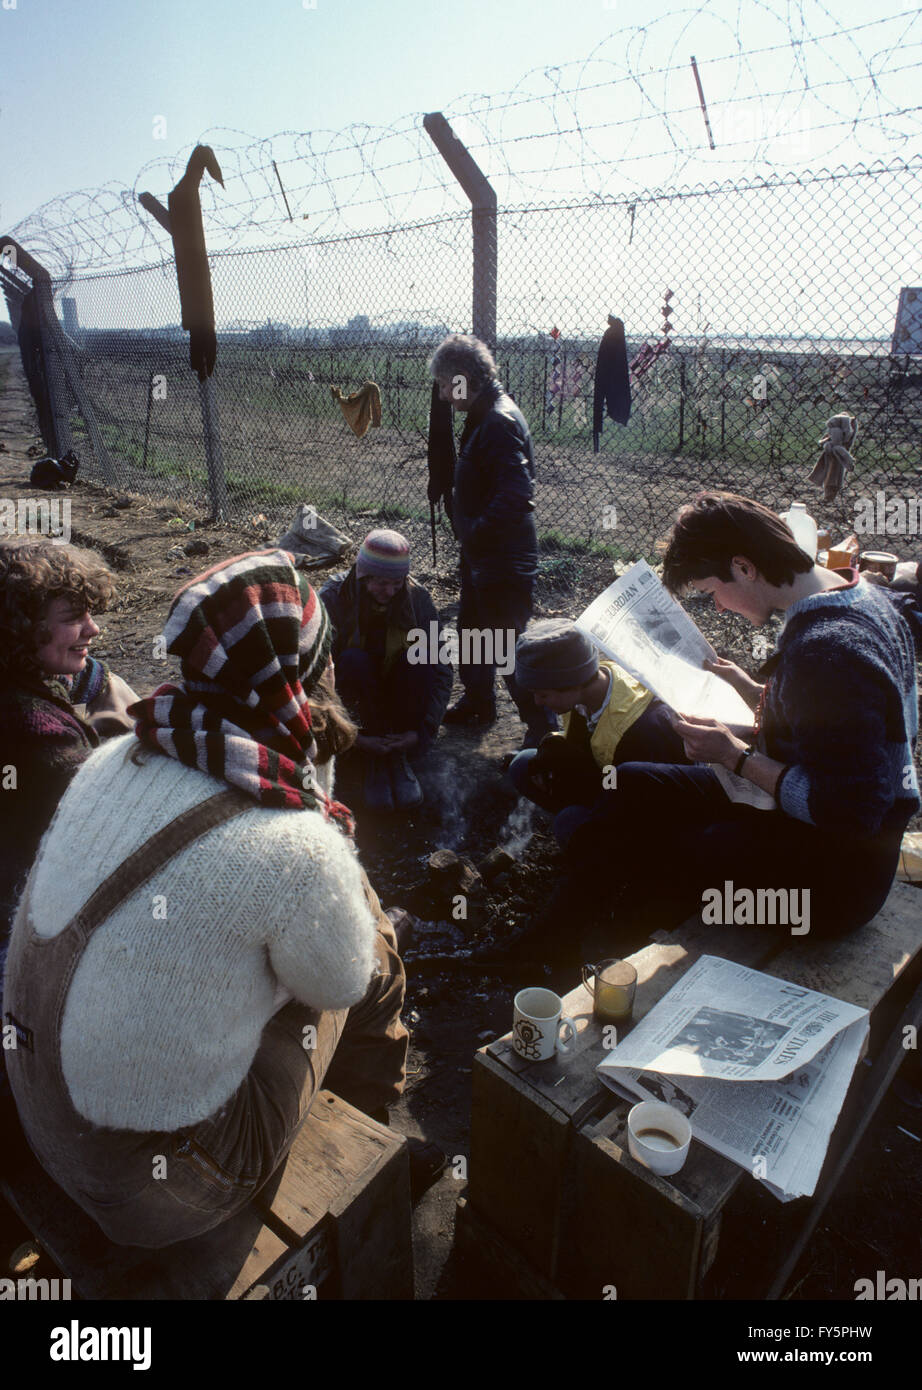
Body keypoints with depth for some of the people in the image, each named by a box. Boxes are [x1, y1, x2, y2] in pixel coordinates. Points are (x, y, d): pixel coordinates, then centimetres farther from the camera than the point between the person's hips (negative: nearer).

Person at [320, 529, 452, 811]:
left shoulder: (417, 598, -14)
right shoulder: (332, 599, -19)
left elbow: (441, 670, -14)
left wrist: (422, 730, -24)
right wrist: (354, 736, -29)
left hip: (398, 690, 1)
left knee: (417, 658, -29)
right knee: (353, 659, -32)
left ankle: (398, 755, -18)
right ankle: (373, 759, -22)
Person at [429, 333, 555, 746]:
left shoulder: (501, 421, -22)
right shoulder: (482, 415, 11)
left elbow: (517, 495, -32)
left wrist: (477, 532, -22)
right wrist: (468, 533, 11)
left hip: (504, 558, -11)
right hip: (481, 552, 11)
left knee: (508, 642, -3)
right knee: (472, 629, 23)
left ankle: (542, 725, 12)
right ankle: (477, 701, 43)